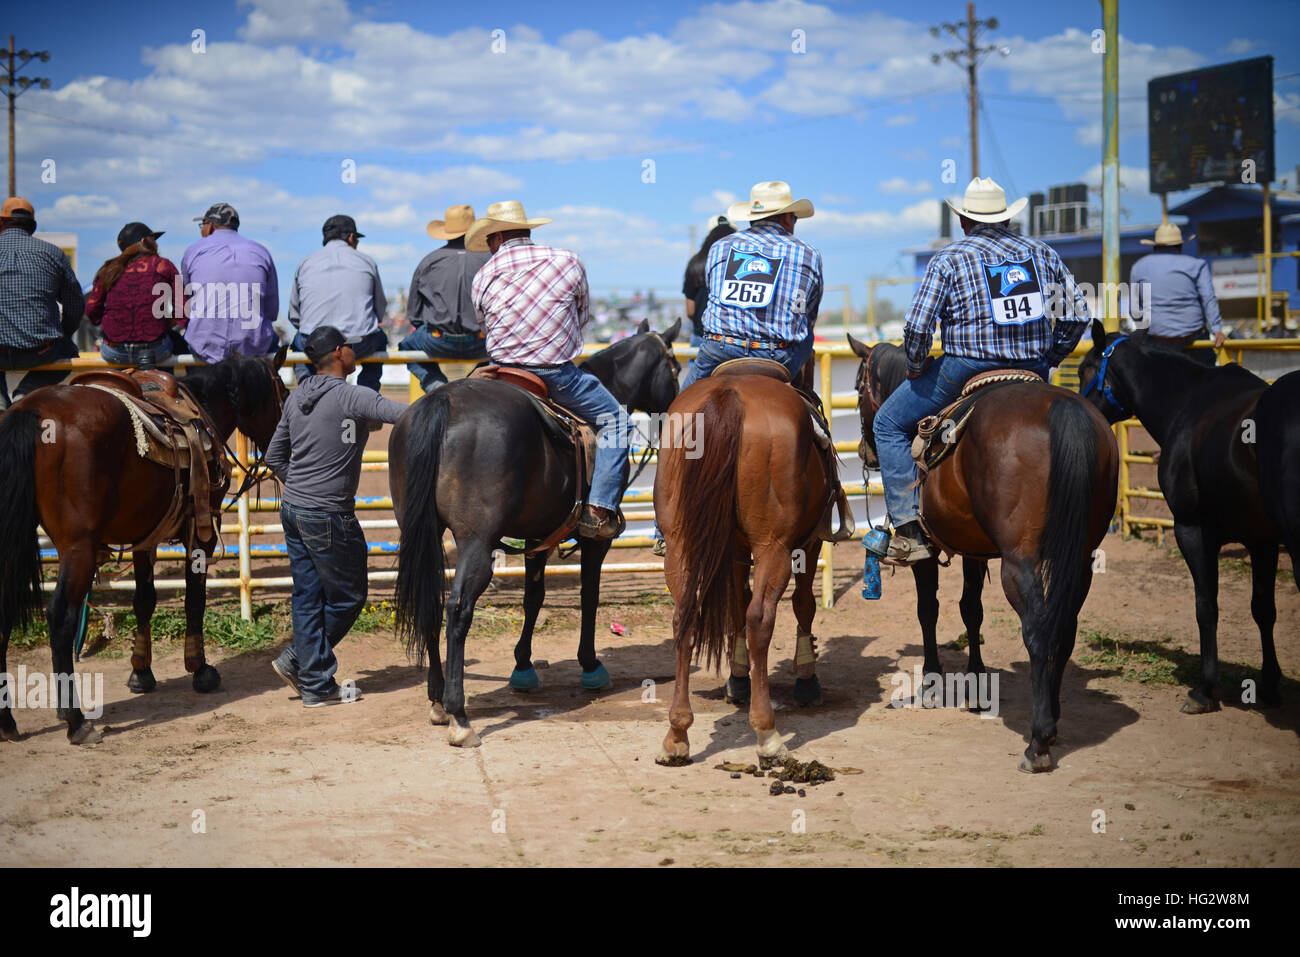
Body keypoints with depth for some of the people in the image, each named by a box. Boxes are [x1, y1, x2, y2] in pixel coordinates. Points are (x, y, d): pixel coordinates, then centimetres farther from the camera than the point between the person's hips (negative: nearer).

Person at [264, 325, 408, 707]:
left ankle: (316, 685, 11)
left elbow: (274, 457, 16)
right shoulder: (352, 397, -15)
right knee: (347, 597, 7)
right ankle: (298, 659, 9)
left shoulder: (297, 398, 10)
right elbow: (408, 416, -24)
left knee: (307, 597, 9)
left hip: (293, 508, 8)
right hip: (328, 516, -8)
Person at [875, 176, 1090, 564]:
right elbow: (1076, 316, 10)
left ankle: (908, 530, 0)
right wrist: (1046, 360, 21)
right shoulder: (1043, 253, 10)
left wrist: (917, 369, 6)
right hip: (1033, 371, 4)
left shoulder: (949, 259, -3)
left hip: (965, 368, -4)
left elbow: (916, 327, -10)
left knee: (889, 424, 12)